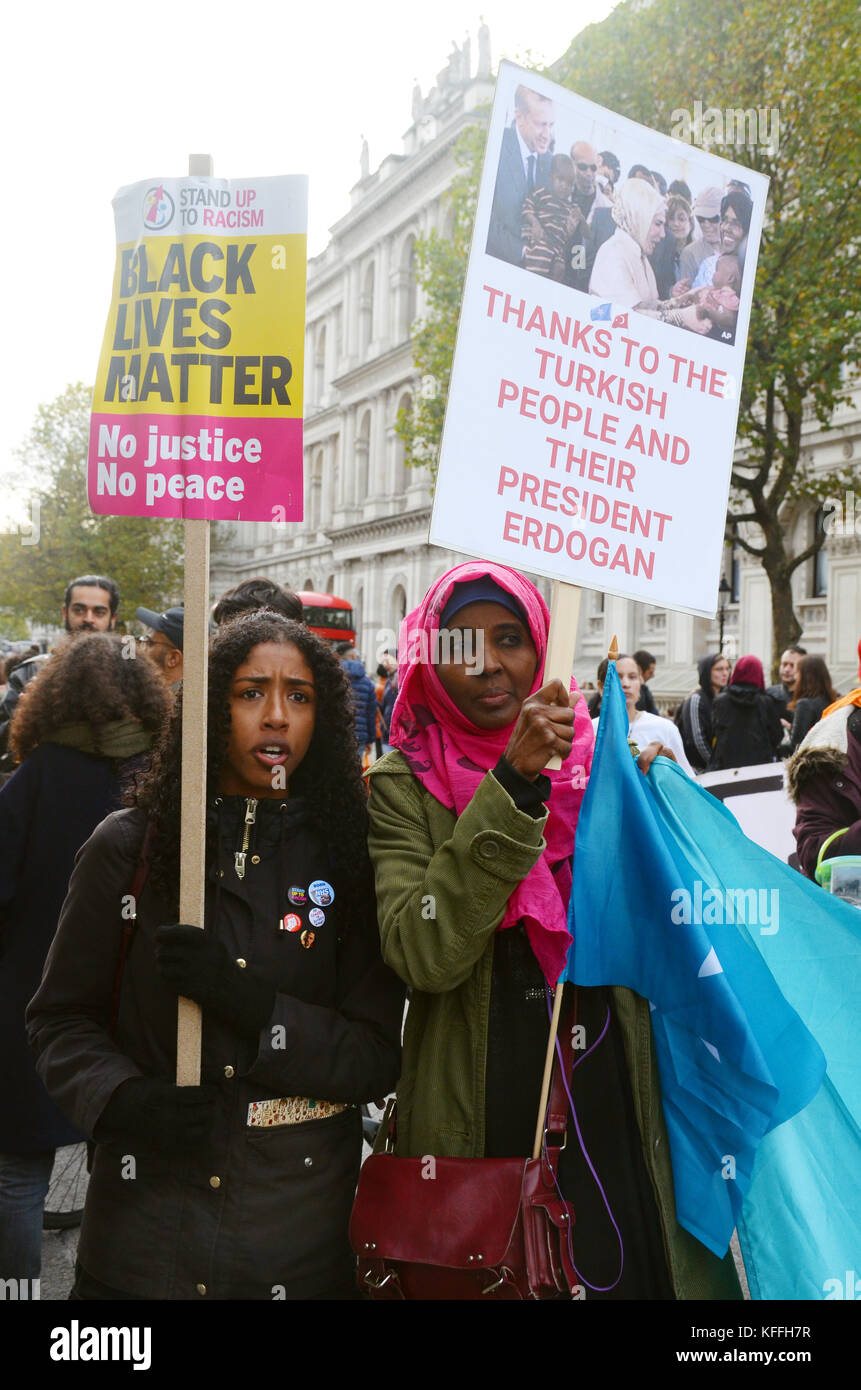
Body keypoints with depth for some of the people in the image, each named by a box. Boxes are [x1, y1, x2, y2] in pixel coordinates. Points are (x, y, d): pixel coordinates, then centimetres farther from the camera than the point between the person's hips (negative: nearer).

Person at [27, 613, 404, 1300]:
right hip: (149, 1216, 1)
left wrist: (254, 1007, -20)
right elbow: (62, 1017, 3)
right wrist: (124, 1099, -16)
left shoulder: (347, 857, -4)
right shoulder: (129, 846, -3)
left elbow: (379, 1059, -6)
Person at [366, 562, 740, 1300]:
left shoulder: (597, 759, 3)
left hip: (612, 1103, 3)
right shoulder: (403, 786, -6)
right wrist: (512, 784, -25)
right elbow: (423, 955, -22)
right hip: (485, 1122, -3)